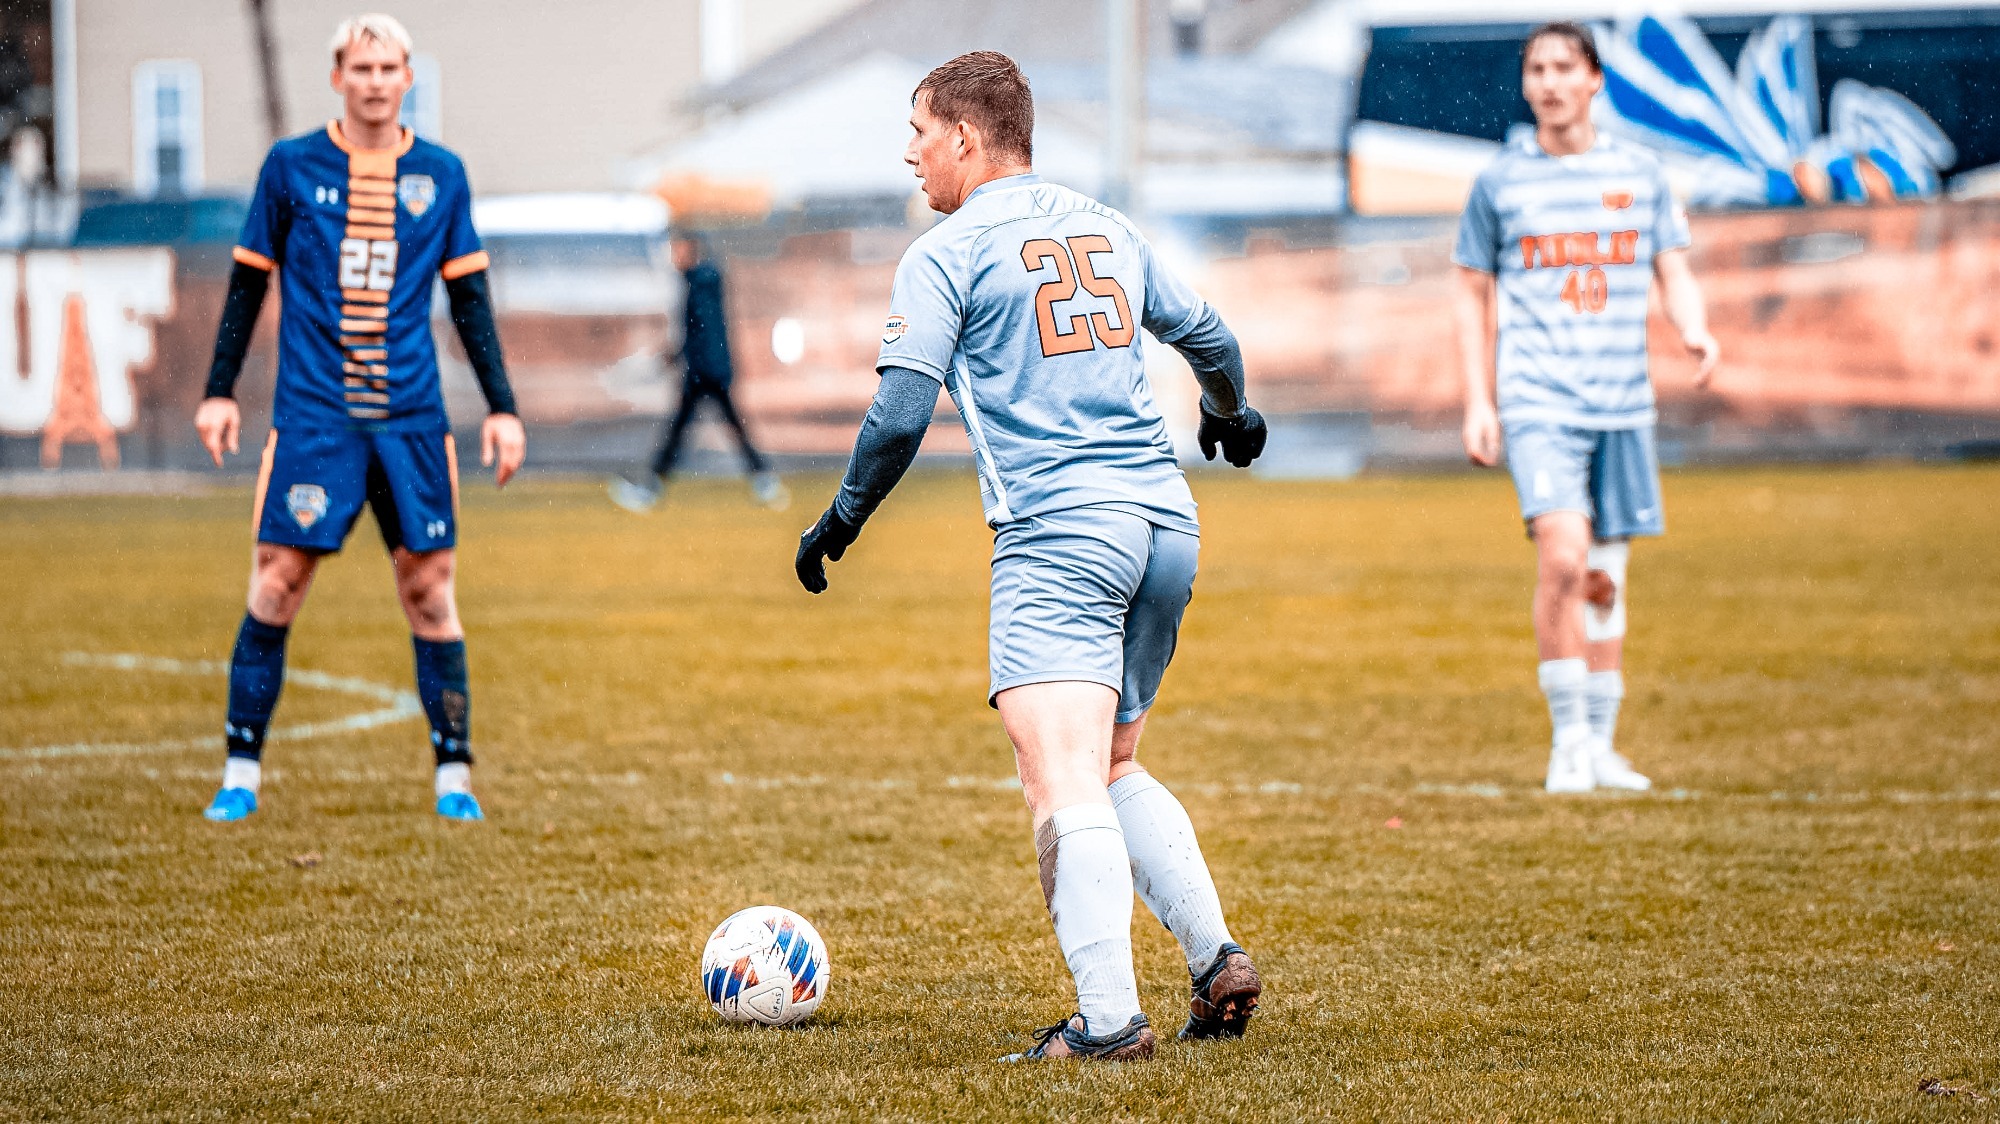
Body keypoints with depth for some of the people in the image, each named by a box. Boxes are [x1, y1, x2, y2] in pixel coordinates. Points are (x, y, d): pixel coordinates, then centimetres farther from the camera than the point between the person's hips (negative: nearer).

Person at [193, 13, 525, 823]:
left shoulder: (440, 176, 7)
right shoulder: (291, 167, 3)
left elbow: (470, 300, 12)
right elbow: (248, 283, 9)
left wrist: (502, 409, 8)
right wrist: (219, 392, 5)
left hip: (411, 417, 1)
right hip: (312, 414, -1)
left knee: (429, 588, 0)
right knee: (278, 582, -6)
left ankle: (453, 776, 8)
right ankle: (242, 771, 3)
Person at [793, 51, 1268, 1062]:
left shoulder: (946, 255, -1)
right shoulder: (1107, 230, 18)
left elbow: (900, 417, -9)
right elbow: (1209, 340, 29)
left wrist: (839, 522, 6)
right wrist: (1230, 419, 50)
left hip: (1058, 533, -7)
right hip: (1166, 522, 7)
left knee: (1062, 780, -15)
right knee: (1111, 765, 22)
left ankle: (1109, 1019, -27)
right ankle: (1216, 961, 10)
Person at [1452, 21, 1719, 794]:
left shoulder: (1639, 175, 9)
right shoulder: (1500, 182, 5)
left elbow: (1674, 274, 11)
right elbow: (1472, 296, 10)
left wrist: (1696, 332, -11)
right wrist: (1477, 403, 3)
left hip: (1623, 403, 3)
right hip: (1538, 401, -3)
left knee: (1605, 576, 8)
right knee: (1562, 555, -20)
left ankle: (1601, 745, 18)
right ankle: (1567, 739, -10)